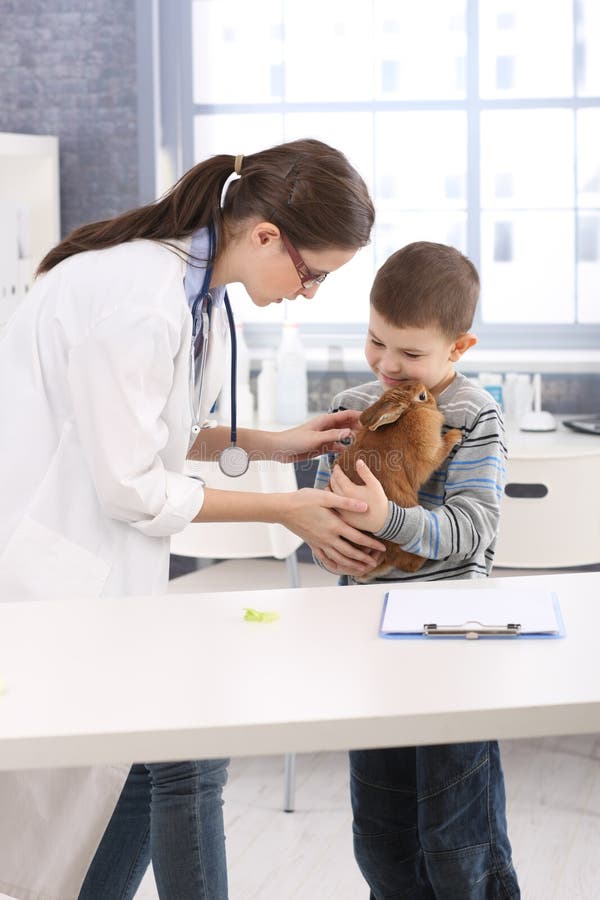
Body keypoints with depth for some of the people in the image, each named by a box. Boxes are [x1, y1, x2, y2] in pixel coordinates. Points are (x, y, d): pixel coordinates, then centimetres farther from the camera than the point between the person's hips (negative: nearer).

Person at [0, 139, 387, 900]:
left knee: (159, 759, 9)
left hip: (96, 549, 9)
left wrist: (270, 444, 2)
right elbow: (134, 489, -20)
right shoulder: (139, 301, -26)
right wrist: (284, 510, -11)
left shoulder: (198, 286, 3)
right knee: (181, 758, -4)